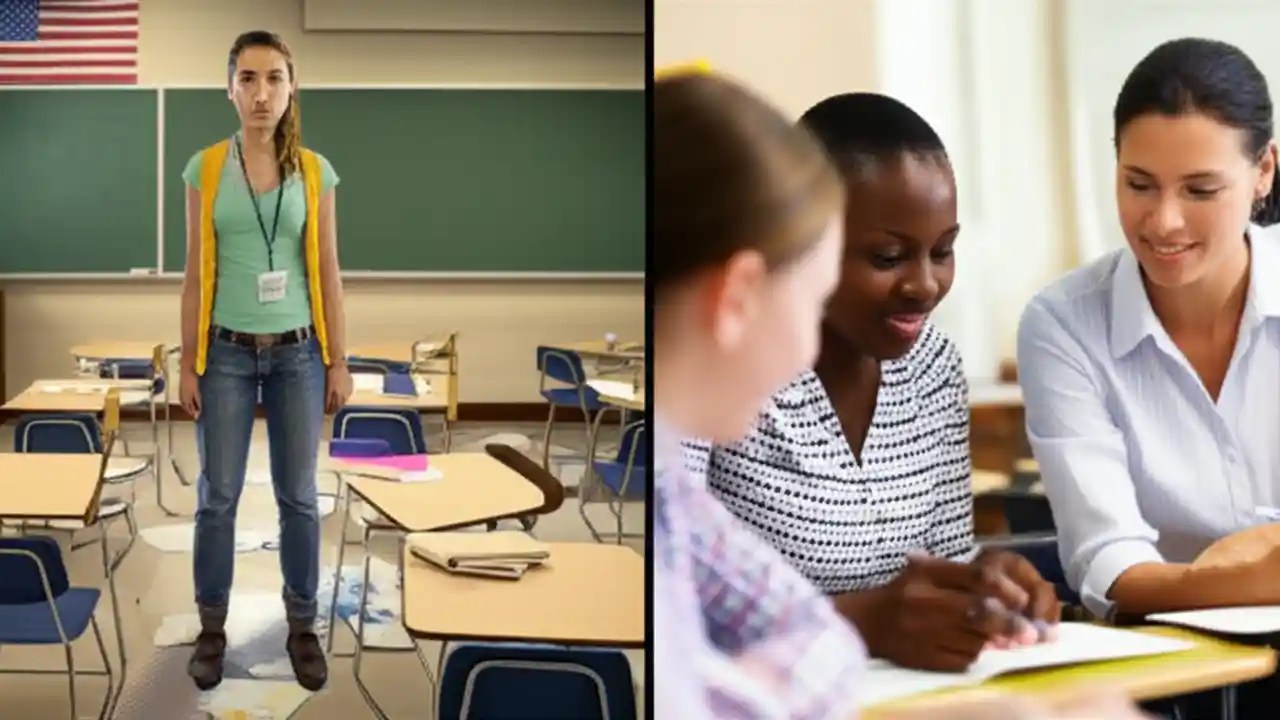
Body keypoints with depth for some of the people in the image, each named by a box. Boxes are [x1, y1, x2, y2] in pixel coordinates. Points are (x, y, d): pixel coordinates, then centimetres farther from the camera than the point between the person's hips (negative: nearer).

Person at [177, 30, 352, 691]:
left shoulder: (314, 172, 0)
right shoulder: (205, 169, -1)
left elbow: (327, 272, 3)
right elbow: (196, 273, 1)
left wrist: (338, 361, 1)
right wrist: (188, 363, -1)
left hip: (296, 352, 1)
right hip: (227, 352, 0)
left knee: (298, 496, 7)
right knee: (218, 496, 6)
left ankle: (302, 627, 20)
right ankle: (212, 628, 20)